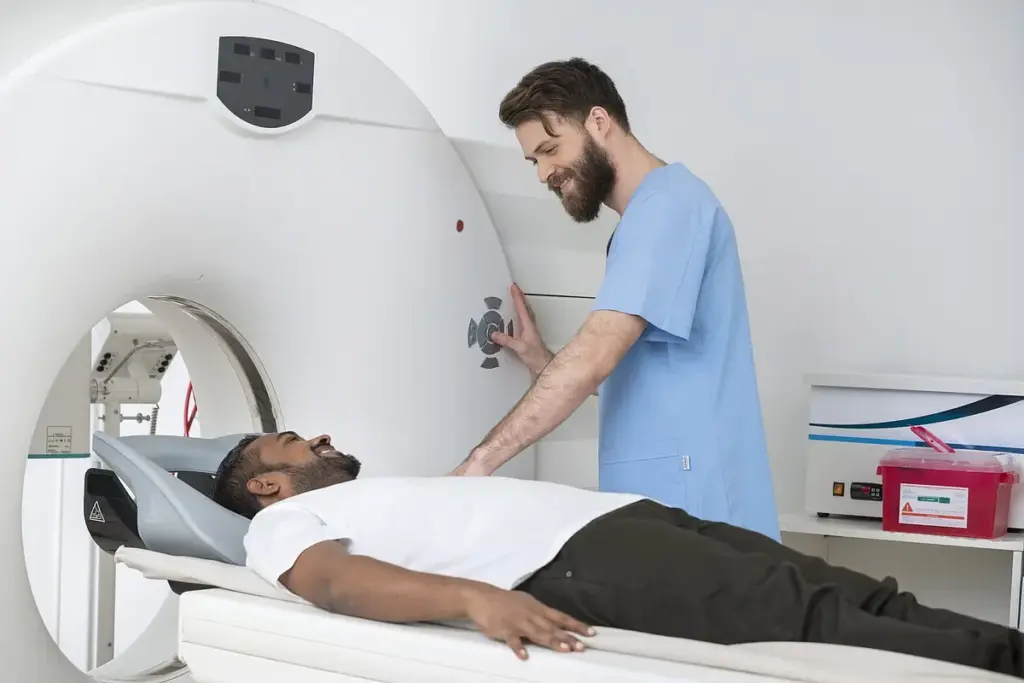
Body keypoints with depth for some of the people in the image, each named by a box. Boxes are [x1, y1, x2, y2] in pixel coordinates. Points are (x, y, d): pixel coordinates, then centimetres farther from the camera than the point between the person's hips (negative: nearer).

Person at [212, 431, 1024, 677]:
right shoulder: (285, 523, 11)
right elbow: (332, 581, -13)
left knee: (862, 600, -10)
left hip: (624, 516, 9)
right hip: (579, 558, -9)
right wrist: (472, 596, -30)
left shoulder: (371, 495, 38)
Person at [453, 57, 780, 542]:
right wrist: (542, 361, 8)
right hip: (659, 506, 9)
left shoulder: (667, 202, -12)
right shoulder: (647, 217, 19)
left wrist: (479, 461, -21)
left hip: (688, 510, -9)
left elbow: (595, 356, -23)